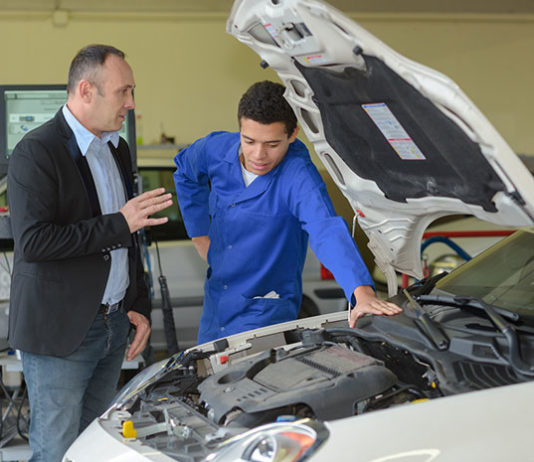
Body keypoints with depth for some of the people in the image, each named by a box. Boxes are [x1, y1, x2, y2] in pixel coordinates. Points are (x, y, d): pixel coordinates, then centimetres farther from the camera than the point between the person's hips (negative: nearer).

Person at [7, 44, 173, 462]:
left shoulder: (117, 149, 14)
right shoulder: (37, 152, -13)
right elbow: (32, 242, -23)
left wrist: (139, 307, 14)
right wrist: (118, 224, -22)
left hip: (114, 325, 8)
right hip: (60, 331, -8)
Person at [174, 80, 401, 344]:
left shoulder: (298, 176, -27)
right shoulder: (216, 149, -9)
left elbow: (328, 232, -43)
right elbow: (185, 172, 15)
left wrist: (363, 293, -58)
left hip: (265, 313, -6)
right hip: (215, 302, 6)